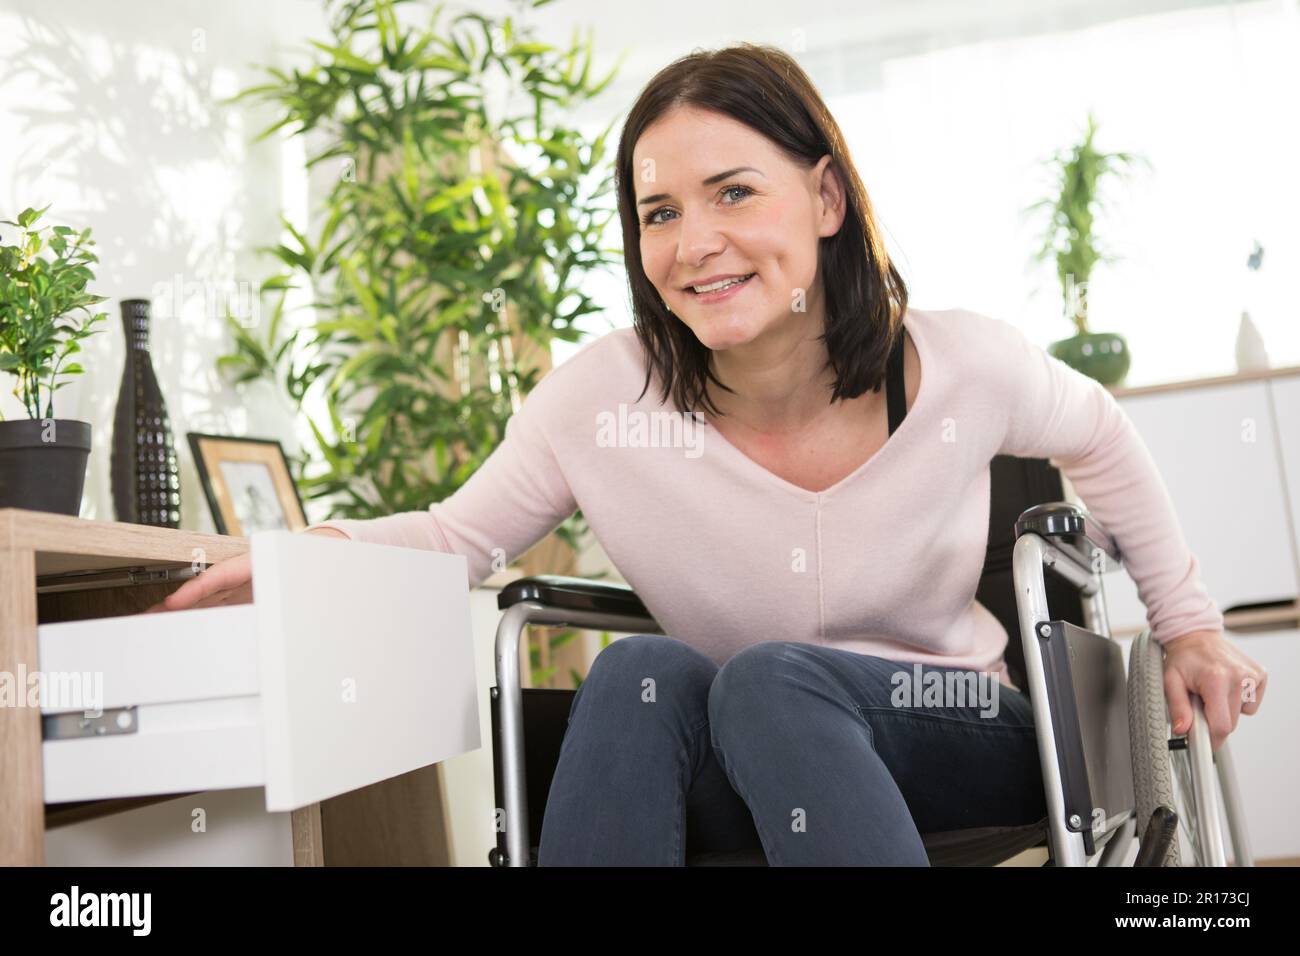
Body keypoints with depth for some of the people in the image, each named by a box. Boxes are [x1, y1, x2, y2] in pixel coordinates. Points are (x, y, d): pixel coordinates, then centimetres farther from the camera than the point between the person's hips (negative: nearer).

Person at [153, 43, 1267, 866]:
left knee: (772, 674, -33)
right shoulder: (601, 398, -14)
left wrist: (1187, 620, 9)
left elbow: (1098, 438, 9)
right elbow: (463, 536, 0)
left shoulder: (967, 367, -13)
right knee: (642, 670, -33)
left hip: (966, 751, 0)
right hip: (743, 781, 1)